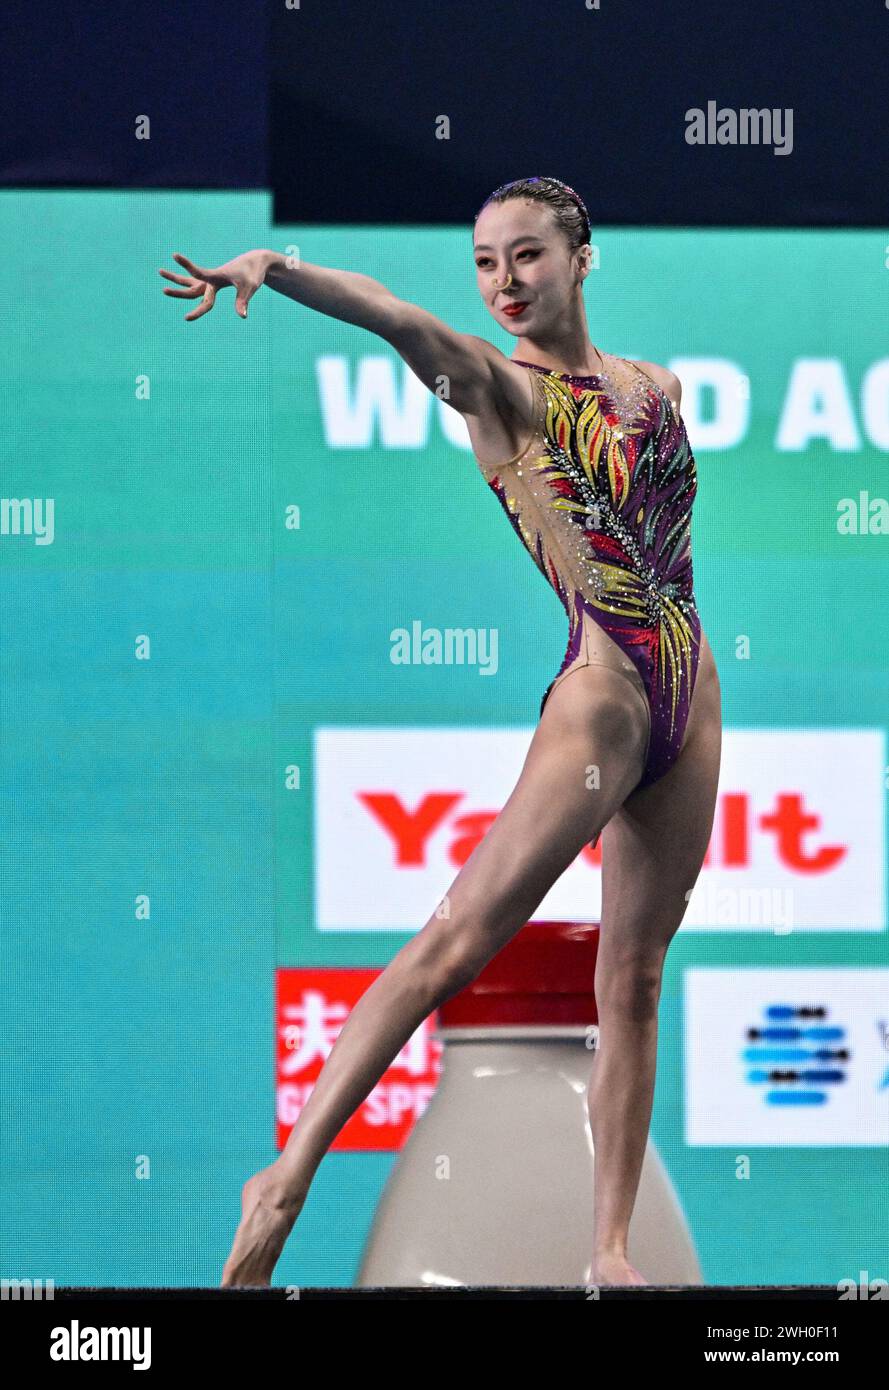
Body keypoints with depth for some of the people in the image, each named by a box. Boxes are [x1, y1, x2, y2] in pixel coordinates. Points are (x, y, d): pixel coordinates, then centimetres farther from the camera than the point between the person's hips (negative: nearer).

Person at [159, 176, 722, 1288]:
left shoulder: (654, 386, 14)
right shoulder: (497, 389, -3)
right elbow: (403, 324, -22)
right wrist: (276, 268, -39)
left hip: (689, 697, 5)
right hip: (600, 696, -5)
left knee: (634, 981, 6)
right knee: (455, 944, -16)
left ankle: (610, 1249, 10)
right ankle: (288, 1176, -15)